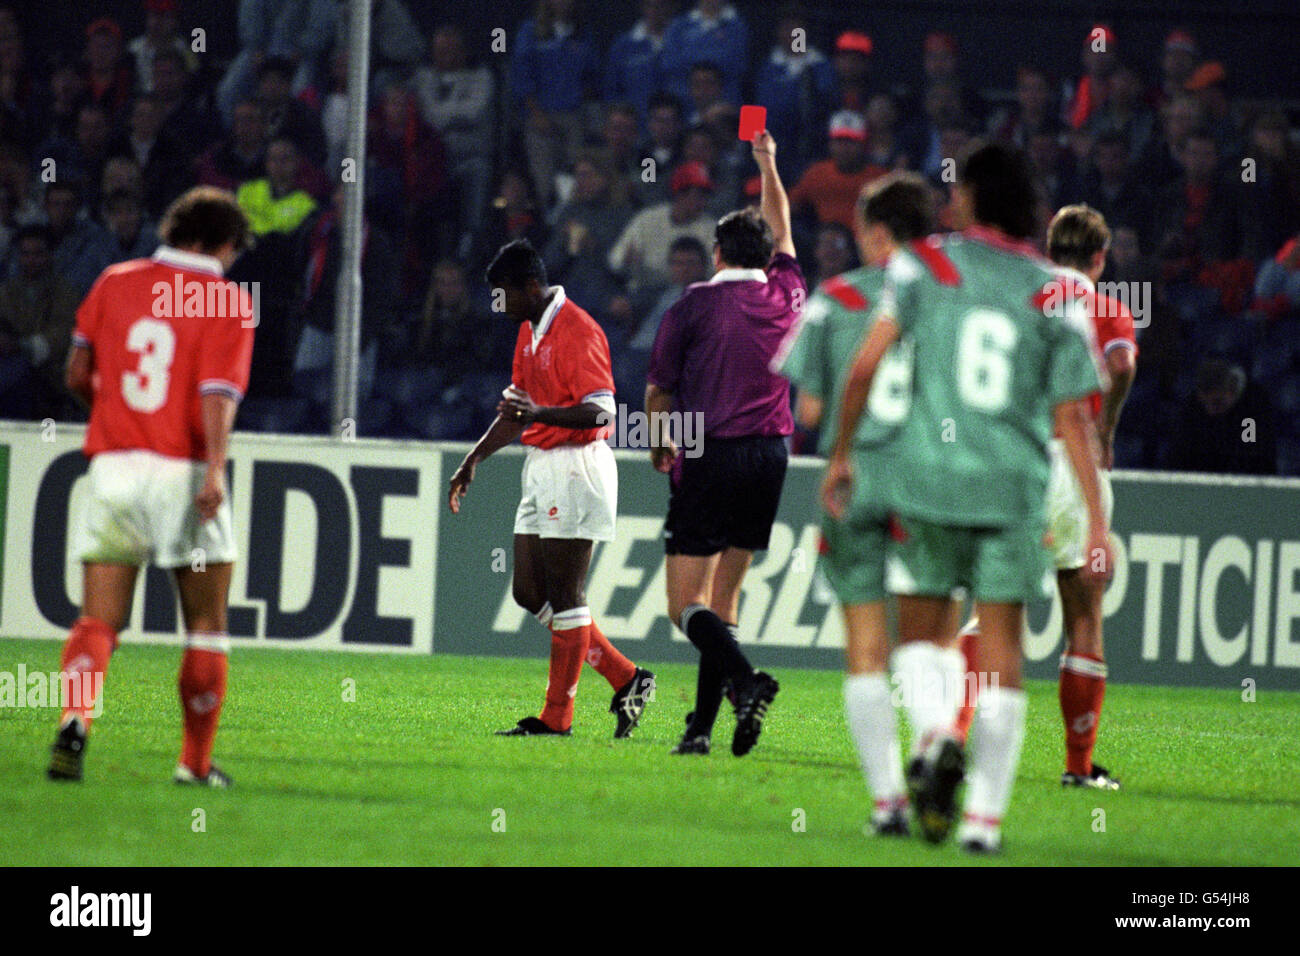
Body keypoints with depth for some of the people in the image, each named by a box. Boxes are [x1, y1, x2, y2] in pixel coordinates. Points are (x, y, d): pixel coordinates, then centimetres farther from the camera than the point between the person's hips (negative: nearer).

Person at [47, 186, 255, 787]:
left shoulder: (115, 282, 10)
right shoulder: (230, 302, -1)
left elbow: (77, 376, 13)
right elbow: (218, 392, -14)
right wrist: (214, 470, -23)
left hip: (112, 465, 3)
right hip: (183, 468, -3)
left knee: (98, 620, 0)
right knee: (205, 625, 11)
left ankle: (75, 719, -26)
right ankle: (196, 761, 13)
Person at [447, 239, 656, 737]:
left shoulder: (578, 332, -15)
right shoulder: (530, 332, 16)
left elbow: (600, 412, -23)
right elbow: (517, 409, 27)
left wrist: (541, 414, -37)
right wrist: (474, 459, 25)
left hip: (576, 467, -10)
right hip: (541, 469, 10)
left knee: (564, 595, -6)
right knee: (529, 592, 7)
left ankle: (558, 715, -2)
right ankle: (626, 679, 13)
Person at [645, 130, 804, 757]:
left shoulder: (695, 304, -3)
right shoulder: (786, 294, 8)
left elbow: (658, 390, 4)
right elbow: (782, 232, 29)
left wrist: (659, 444, 22)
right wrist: (768, 166, 39)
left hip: (711, 458, -5)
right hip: (770, 457, 5)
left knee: (686, 604, -5)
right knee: (724, 595, 11)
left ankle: (745, 681, -29)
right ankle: (701, 725, 6)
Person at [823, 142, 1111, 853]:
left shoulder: (924, 266, 1)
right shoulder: (1055, 298, 4)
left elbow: (866, 366, -6)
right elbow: (1072, 419, 0)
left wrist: (839, 457, 5)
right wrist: (1096, 522, 1)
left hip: (928, 475, -1)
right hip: (1015, 486, 1)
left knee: (922, 635, 12)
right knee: (1001, 647, 6)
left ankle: (936, 735, -19)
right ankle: (984, 815, 1)